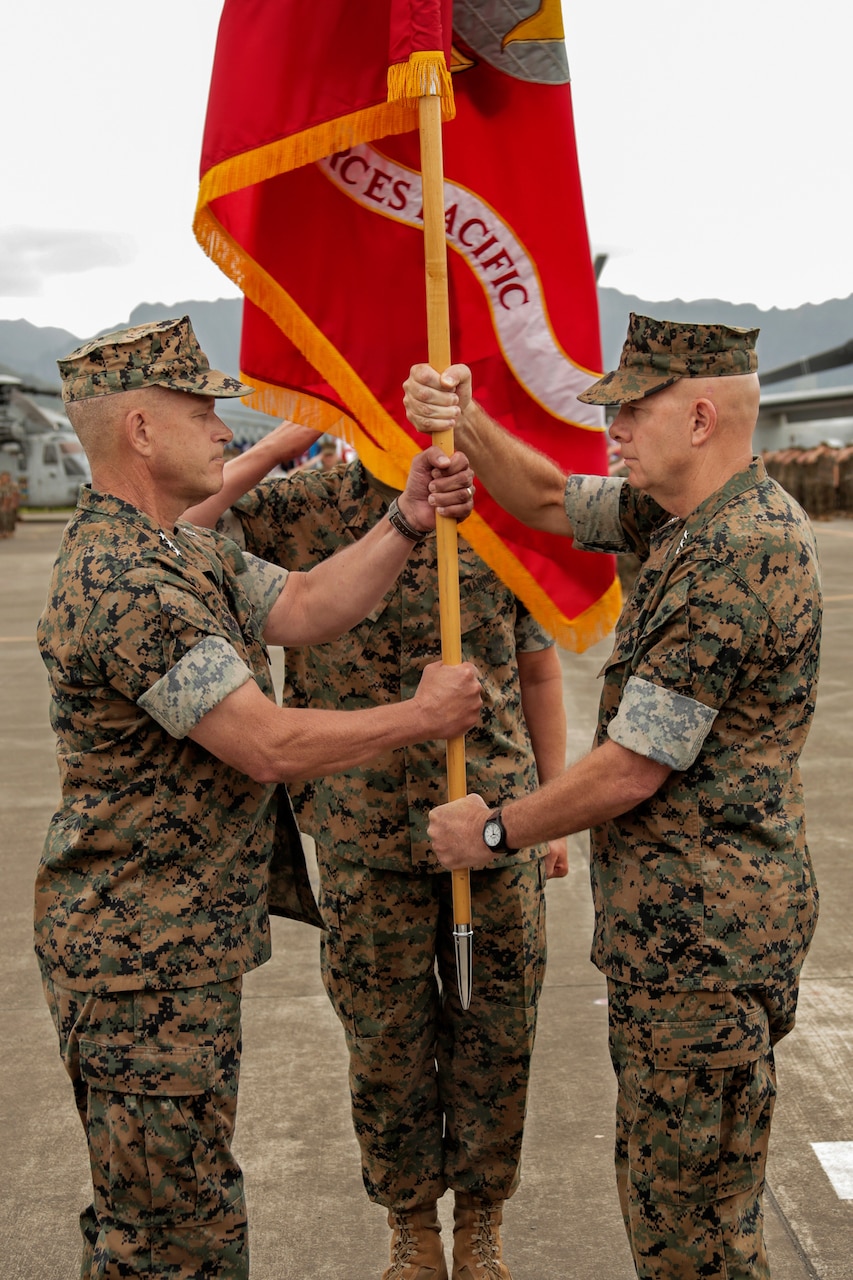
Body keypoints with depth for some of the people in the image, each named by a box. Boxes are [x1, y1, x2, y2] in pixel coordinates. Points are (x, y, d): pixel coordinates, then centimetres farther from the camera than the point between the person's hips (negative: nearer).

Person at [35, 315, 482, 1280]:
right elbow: (269, 746, -27)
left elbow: (303, 608, 6)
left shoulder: (178, 552, 10)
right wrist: (423, 716, -14)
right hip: (144, 953, -11)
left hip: (182, 944, 11)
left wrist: (407, 524, -2)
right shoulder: (127, 583, -25)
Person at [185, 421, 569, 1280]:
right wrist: (281, 444, -16)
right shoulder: (305, 514, -4)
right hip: (365, 837, -1)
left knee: (495, 1037, 12)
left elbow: (539, 668, 8)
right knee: (387, 1045, 13)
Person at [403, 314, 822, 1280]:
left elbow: (630, 771, -22)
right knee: (671, 1187, 23)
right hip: (686, 918, 10)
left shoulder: (725, 565, -24)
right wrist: (468, 427, -4)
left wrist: (496, 830, -7)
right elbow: (552, 502, 15)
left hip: (700, 930, -10)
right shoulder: (707, 515, 8)